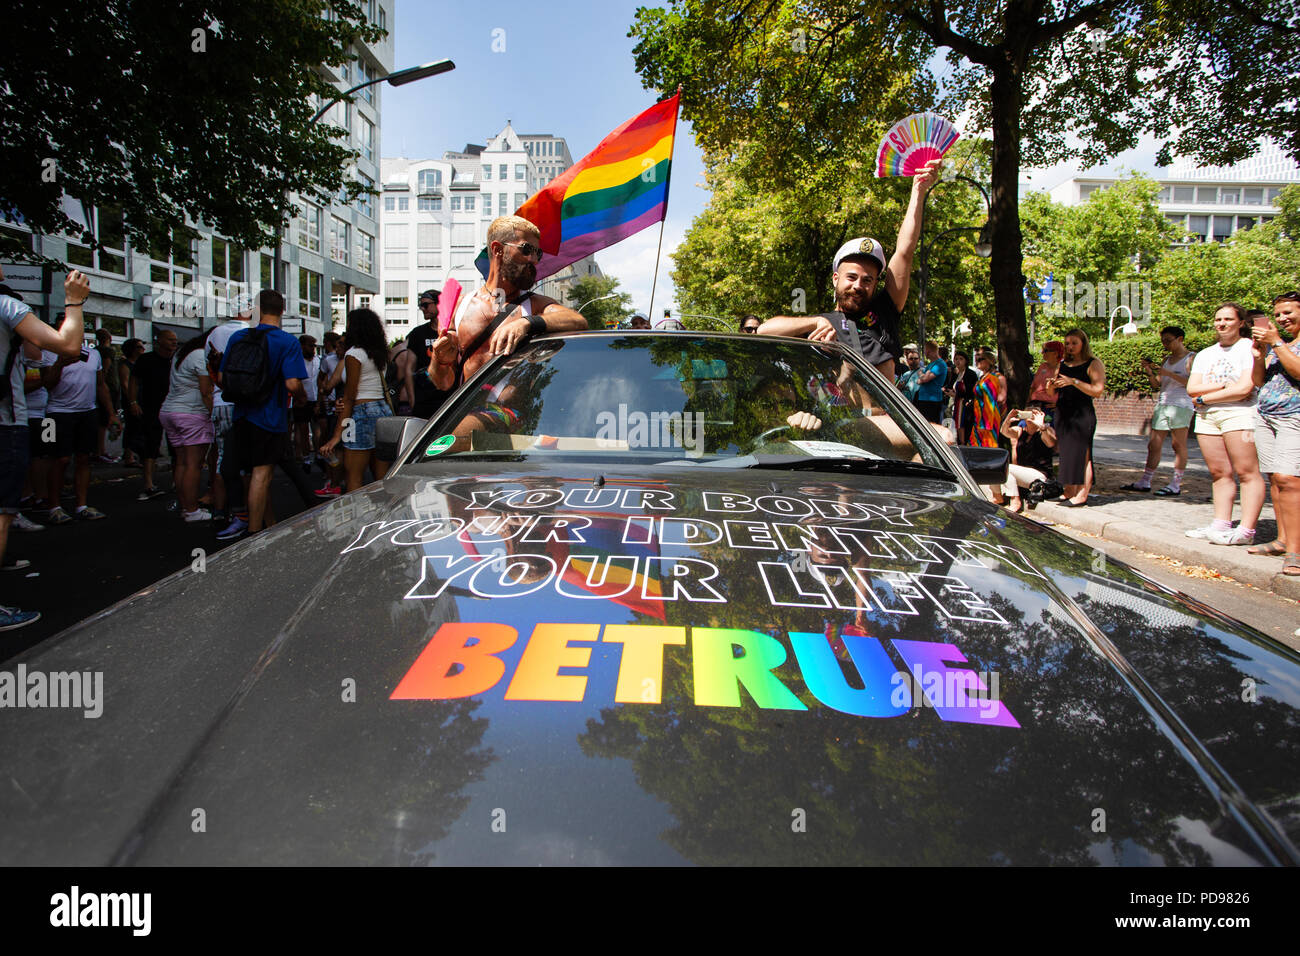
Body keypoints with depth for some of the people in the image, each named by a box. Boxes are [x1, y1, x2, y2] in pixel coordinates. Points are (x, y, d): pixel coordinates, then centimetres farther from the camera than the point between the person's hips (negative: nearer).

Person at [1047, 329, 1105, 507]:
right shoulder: (1062, 365, 17)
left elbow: (1098, 391, -13)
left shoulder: (1094, 364, -1)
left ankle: (1082, 495, -7)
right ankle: (1069, 492, 13)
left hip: (1082, 414, -6)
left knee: (1082, 454, -8)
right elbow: (1053, 395, 20)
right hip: (1062, 414, 6)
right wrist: (1050, 387, -3)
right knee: (1065, 453, 7)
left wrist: (1074, 382, -20)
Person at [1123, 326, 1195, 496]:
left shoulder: (1191, 358, 0)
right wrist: (1150, 372, 0)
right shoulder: (1167, 359, 19)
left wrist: (1168, 373, -20)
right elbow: (1156, 384, 17)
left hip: (1181, 405, -6)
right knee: (1154, 445, 3)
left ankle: (1176, 485, 0)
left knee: (1179, 445, -3)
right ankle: (1145, 482, 4)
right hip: (1162, 405, 6)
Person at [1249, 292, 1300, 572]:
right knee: (1275, 478, 4)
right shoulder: (1275, 343, 19)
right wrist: (1259, 356, 1)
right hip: (1264, 415, 7)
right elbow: (1259, 381, 16)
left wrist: (1275, 344, -16)